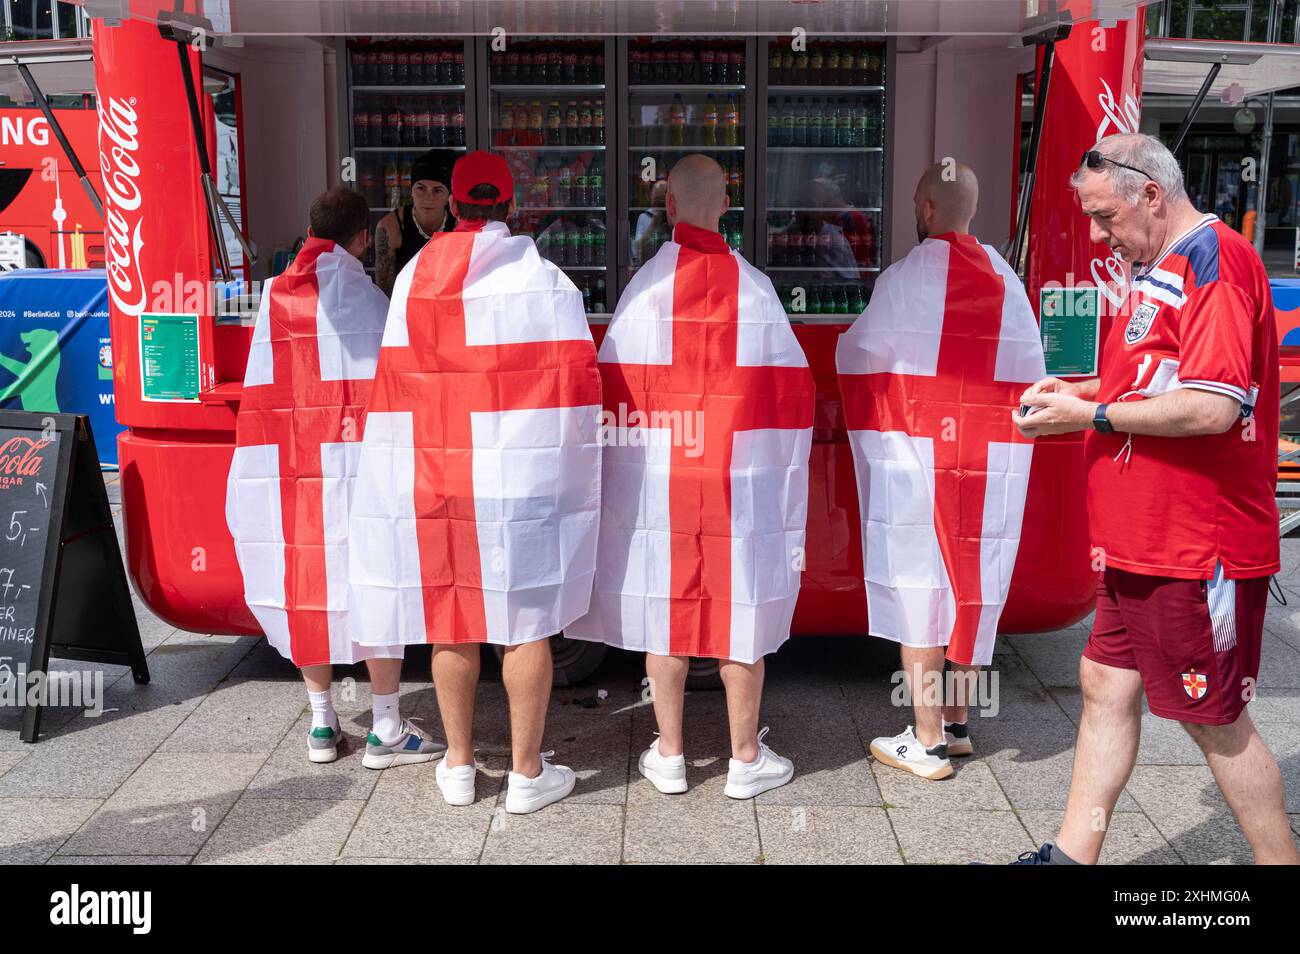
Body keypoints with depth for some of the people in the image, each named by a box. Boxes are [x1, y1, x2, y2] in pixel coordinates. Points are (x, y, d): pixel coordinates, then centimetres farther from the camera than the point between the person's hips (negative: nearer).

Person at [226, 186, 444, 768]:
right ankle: (386, 730, 7)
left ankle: (322, 723, 22)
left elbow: (268, 386, 11)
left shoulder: (275, 294, 10)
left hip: (285, 461, 5)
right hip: (351, 460, -5)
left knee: (305, 583, 13)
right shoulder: (364, 294, -4)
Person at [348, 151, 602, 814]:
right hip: (521, 476, -3)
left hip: (432, 471, 3)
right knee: (525, 620, 5)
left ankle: (458, 765, 24)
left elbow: (395, 381, 6)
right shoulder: (541, 275, -5)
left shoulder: (414, 275, 6)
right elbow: (574, 379, -8)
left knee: (450, 616, 12)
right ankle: (527, 773, 13)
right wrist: (569, 468, 3)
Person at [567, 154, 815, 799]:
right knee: (740, 607, 9)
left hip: (659, 480, 0)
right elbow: (790, 386, 0)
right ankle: (746, 758, 18)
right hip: (742, 480, 1)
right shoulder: (754, 287, -2)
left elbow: (615, 385, -6)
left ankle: (668, 755, 19)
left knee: (664, 607, 10)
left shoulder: (647, 284, -6)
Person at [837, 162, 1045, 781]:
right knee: (971, 589, 15)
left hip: (916, 459, -5)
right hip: (992, 470, 6)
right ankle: (957, 722, 27)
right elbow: (1030, 372, 7)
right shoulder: (1006, 280, 6)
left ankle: (927, 743, 7)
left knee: (917, 594, 2)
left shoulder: (908, 277, -10)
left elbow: (857, 354, -3)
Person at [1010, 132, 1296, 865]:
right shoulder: (1162, 269, 15)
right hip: (1143, 539, 10)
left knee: (1215, 719, 3)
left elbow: (1211, 407, -25)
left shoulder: (1213, 259, -16)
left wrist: (1090, 415, -15)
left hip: (1199, 548, -10)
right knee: (1108, 684, 12)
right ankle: (1074, 854, 22)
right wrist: (1082, 389, 9)